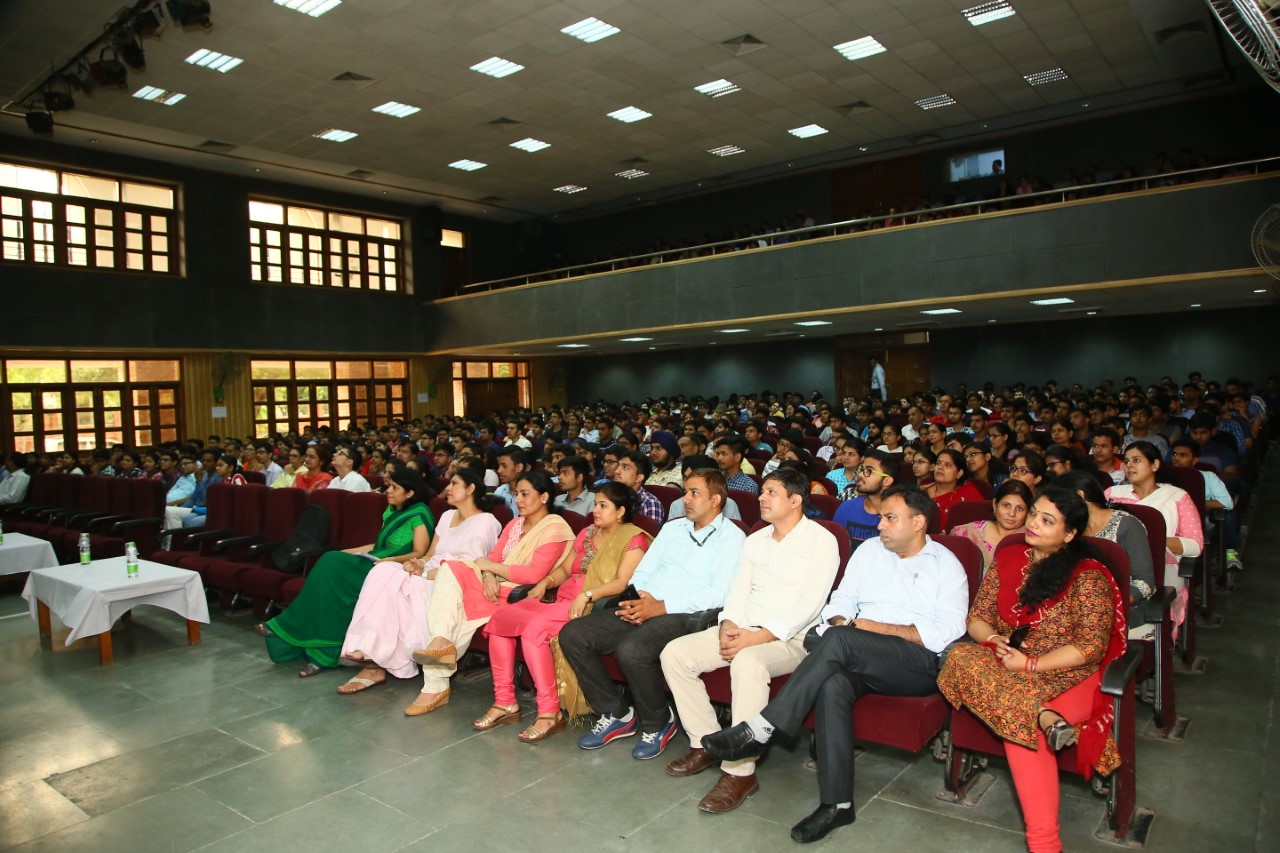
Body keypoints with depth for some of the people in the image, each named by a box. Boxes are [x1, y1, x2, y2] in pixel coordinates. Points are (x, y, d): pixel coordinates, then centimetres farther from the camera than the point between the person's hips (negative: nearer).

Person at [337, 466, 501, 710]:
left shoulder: (485, 522, -1)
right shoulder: (447, 516, 24)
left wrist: (425, 573, -16)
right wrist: (417, 563, -4)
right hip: (429, 577, 7)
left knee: (390, 580, -28)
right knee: (384, 570, -23)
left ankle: (375, 663, -21)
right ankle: (371, 658, -26)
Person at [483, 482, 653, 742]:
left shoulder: (632, 538, -2)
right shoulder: (587, 533, 22)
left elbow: (622, 582, -15)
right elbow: (564, 568, 24)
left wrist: (587, 595, -25)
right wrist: (545, 582, 4)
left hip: (594, 608, -8)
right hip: (563, 600, 8)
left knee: (534, 626, -30)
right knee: (500, 618, -8)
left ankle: (549, 713, -23)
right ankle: (504, 701, -2)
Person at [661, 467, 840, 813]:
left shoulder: (821, 540, -4)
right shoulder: (755, 540, 18)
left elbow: (810, 603, -14)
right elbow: (738, 591, 13)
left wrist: (757, 637, -21)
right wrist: (729, 626, -9)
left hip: (790, 638, -7)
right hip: (742, 630, 7)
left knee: (747, 662, -38)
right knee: (675, 652, -11)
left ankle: (740, 771, -26)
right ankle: (706, 743, 0)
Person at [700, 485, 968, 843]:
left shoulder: (946, 565, 4)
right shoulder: (869, 550, 18)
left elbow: (947, 634, -7)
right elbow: (841, 601, 15)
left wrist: (881, 628, -12)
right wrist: (840, 621, -9)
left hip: (921, 663, -4)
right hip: (860, 660, 4)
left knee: (838, 640, -32)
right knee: (833, 682, -33)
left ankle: (761, 729, -29)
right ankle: (836, 803, -25)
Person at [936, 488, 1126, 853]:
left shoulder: (1088, 576, -6)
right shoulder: (1007, 559, 10)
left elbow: (1091, 647, -12)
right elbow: (977, 618, 12)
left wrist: (1030, 665, -17)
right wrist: (996, 641, -10)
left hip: (1066, 676, -4)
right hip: (1006, 668, 5)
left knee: (1019, 724, -34)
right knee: (962, 657, -30)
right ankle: (1045, 717, -34)